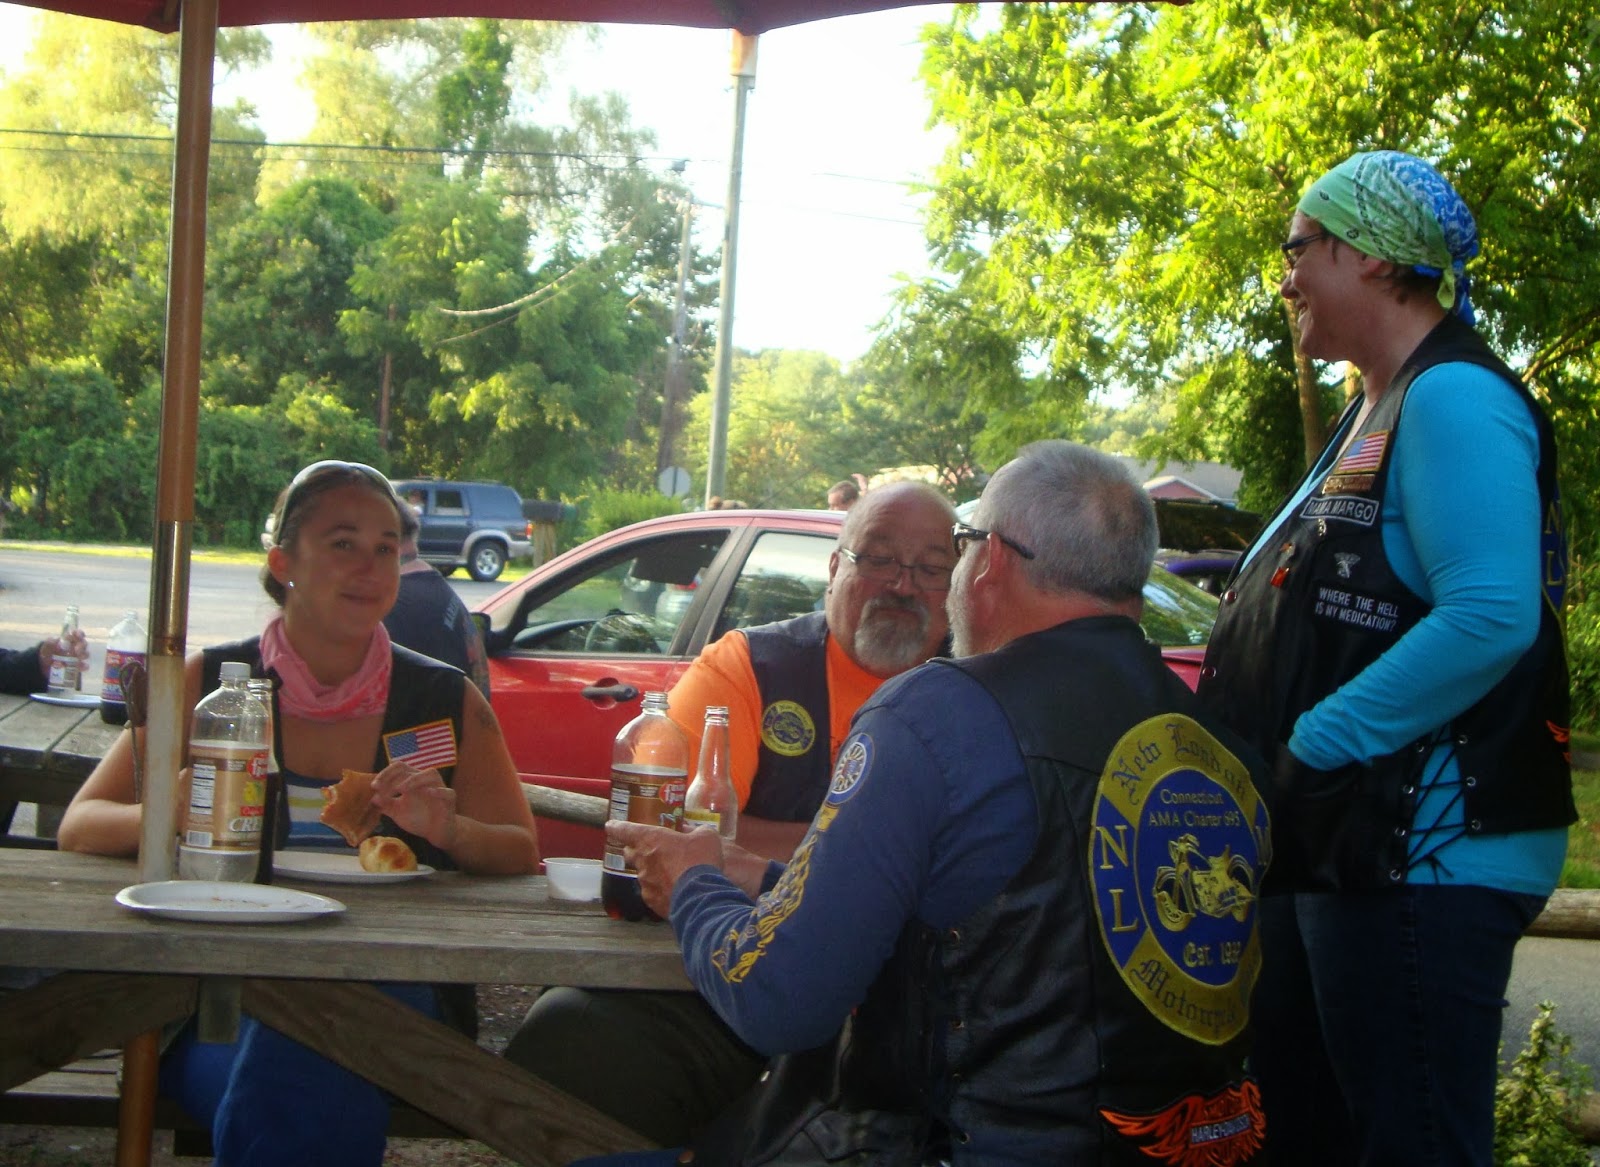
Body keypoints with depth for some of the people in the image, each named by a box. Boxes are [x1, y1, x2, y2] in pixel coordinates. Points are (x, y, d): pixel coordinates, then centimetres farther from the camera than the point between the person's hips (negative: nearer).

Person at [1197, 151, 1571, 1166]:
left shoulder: (1453, 398, -15)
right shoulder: (1377, 410, 17)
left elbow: (1492, 617, -27)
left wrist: (1310, 748, -22)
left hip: (1420, 859, -11)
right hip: (1324, 853, 11)